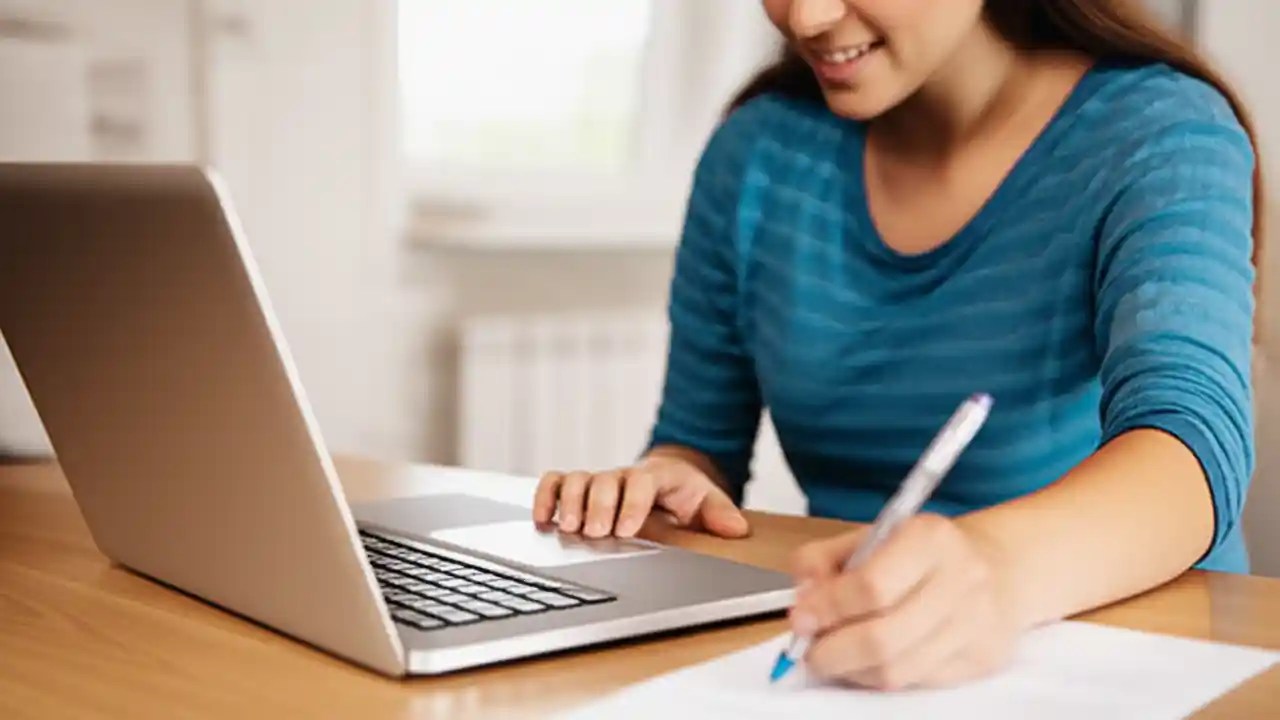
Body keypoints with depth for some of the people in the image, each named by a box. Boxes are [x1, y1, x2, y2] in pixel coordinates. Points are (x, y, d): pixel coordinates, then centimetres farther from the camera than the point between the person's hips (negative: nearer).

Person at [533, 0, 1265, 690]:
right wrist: (652, 491, -13)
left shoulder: (1159, 134, -10)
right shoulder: (757, 151, 2)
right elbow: (698, 445, 10)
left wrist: (1002, 565, -47)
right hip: (842, 675, 4)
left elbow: (1195, 438, -27)